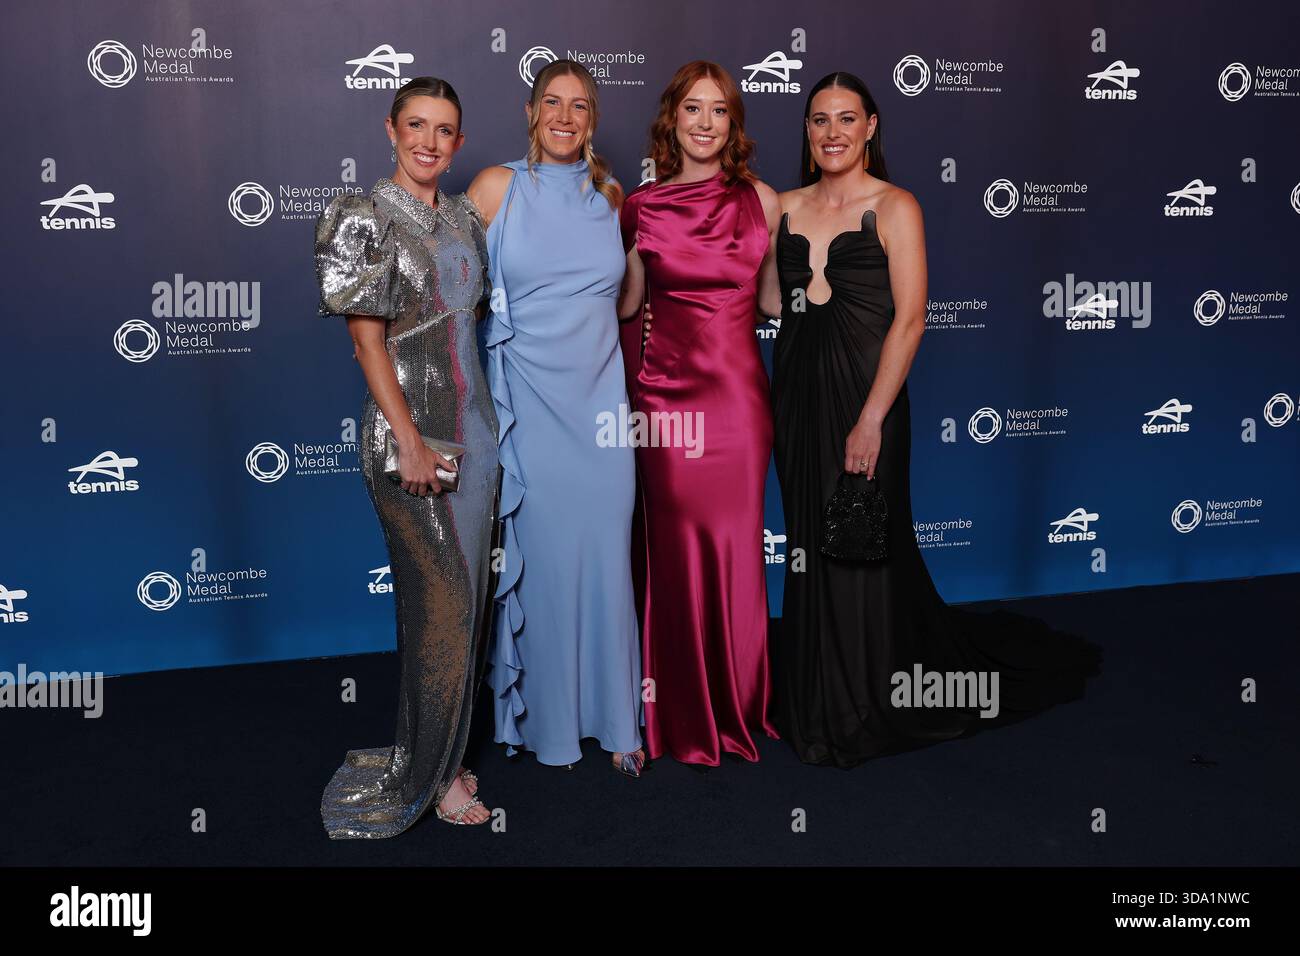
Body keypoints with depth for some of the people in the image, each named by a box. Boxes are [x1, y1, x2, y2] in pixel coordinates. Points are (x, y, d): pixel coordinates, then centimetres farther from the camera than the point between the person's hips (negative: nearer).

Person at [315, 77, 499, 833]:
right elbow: (367, 339, -12)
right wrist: (410, 440, -18)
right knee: (440, 601, -3)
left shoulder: (464, 218, 12)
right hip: (410, 430, -7)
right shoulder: (368, 220, -7)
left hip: (474, 424, 7)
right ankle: (428, 772, 14)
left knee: (465, 595, 11)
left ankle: (445, 754, 26)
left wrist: (489, 420, 13)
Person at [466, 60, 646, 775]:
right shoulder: (497, 187, 0)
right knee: (545, 558, 2)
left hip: (600, 399, 3)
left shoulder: (611, 197, 10)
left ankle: (614, 716, 19)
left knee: (606, 556, 5)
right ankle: (549, 717, 20)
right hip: (531, 401, -3)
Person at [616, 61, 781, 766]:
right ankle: (684, 714, 21)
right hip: (665, 389, 0)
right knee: (675, 547, 4)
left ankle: (737, 704, 24)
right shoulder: (641, 207, 6)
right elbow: (624, 304, 13)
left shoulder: (760, 200, 6)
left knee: (735, 547, 4)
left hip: (737, 391, 0)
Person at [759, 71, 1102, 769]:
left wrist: (871, 419, -20)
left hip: (863, 394, -5)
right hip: (797, 392, 5)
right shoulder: (785, 207, 11)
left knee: (861, 551, 2)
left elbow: (909, 318, -12)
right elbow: (772, 299, 11)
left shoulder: (894, 207, -5)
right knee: (811, 548, 12)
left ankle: (863, 713, 21)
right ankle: (815, 704, 29)